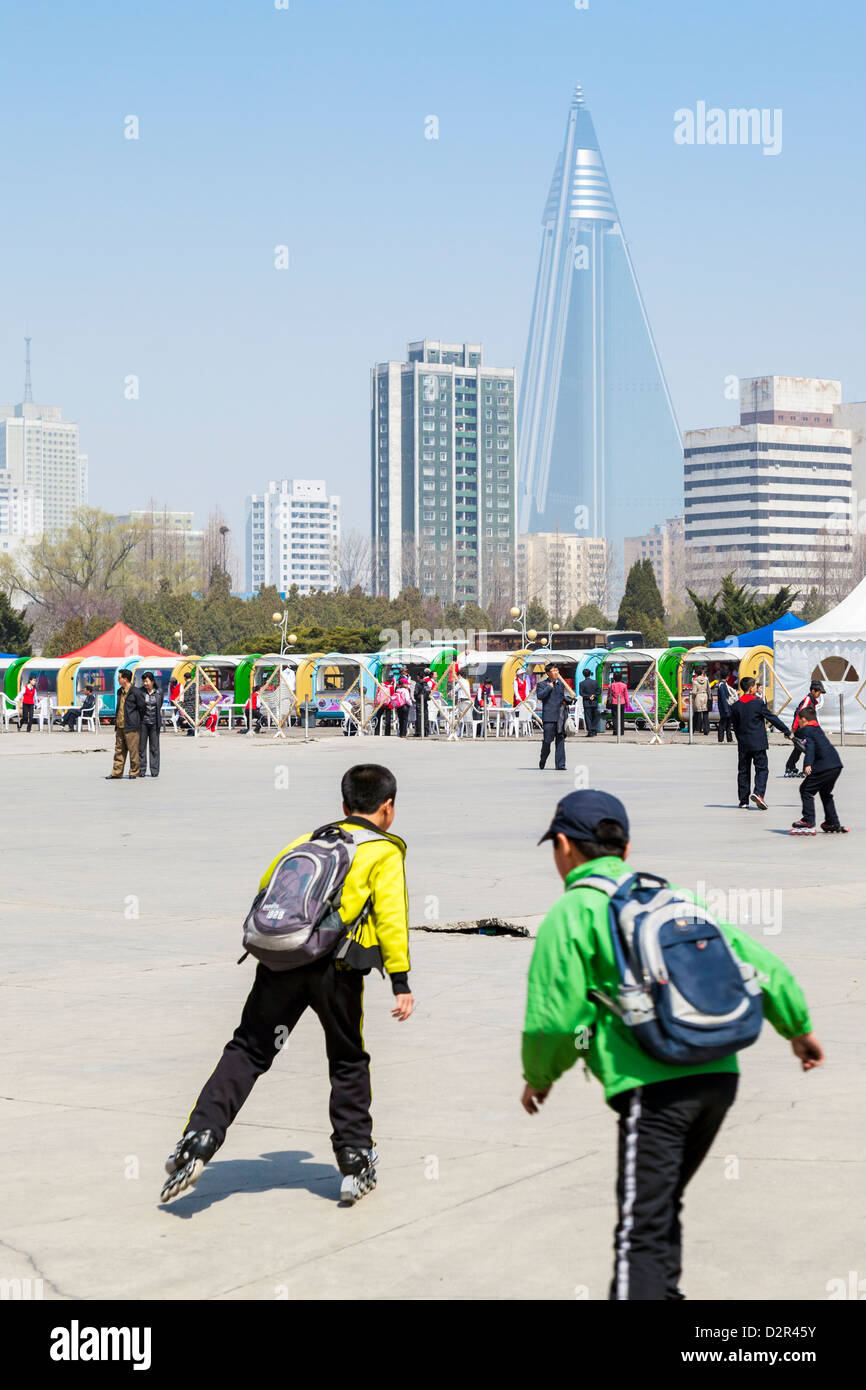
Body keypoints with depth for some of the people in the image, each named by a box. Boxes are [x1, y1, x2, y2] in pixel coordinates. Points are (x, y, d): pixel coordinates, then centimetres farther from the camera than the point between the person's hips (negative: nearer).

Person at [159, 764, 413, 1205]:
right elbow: (391, 915, -2)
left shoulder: (309, 839, 23)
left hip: (280, 961, 3)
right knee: (349, 1061, 17)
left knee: (247, 1051, 9)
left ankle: (200, 1136, -6)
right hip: (337, 968, -3)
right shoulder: (384, 852, 9)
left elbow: (267, 886, 22)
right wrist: (400, 982, -4)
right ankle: (355, 1157, 20)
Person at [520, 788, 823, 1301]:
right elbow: (758, 961, 17)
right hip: (719, 1077, 7)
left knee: (641, 1229, -8)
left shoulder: (570, 915, -1)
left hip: (653, 1088, -6)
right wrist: (799, 1028, 31)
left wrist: (539, 1077, 15)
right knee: (664, 1208, 23)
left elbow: (555, 1018, -5)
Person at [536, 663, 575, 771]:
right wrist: (549, 687, -9)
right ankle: (542, 761, 20)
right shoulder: (542, 684, 2)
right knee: (547, 741, -3)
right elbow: (540, 696, -15)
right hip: (549, 717, -4)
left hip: (561, 716, 4)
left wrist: (566, 701, 7)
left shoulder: (561, 684, 16)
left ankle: (560, 765, 1)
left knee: (560, 741, 0)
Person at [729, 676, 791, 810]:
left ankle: (743, 801, 11)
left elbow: (735, 725, 9)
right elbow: (772, 718, -4)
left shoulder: (736, 706, 2)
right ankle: (758, 793, -20)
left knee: (743, 771, 10)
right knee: (762, 769, 1)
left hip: (743, 744, 4)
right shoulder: (758, 703, -9)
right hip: (758, 743, -4)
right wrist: (787, 731, 5)